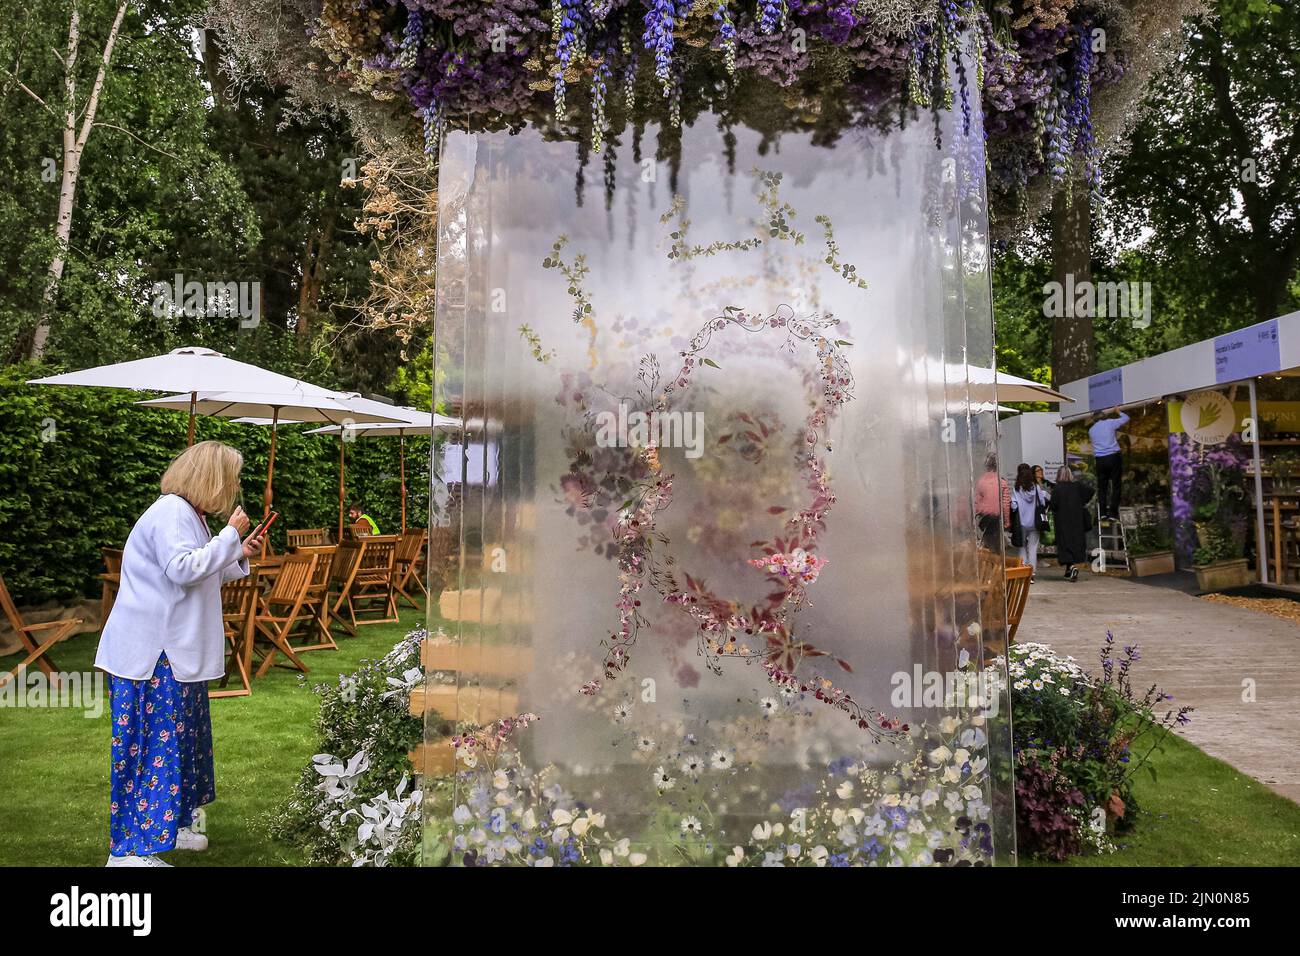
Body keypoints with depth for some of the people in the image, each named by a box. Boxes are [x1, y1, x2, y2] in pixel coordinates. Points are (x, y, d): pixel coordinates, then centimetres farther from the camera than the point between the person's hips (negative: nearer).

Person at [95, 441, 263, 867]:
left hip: (174, 652, 11)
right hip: (150, 654, -11)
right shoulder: (171, 512, -15)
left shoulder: (190, 515, 17)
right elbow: (183, 569, -27)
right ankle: (129, 848, 1)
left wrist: (239, 554, 15)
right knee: (153, 744, -7)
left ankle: (168, 825, 28)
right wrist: (230, 535, -19)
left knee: (180, 738, 16)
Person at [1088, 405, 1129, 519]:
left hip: (1100, 460, 3)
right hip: (1113, 457, -3)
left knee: (1102, 486, 6)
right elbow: (1126, 419, 14)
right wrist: (1118, 411, 33)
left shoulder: (1091, 430, 14)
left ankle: (1103, 512, -2)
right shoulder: (1110, 423, 4)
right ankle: (1113, 512, -5)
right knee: (1115, 485, 0)